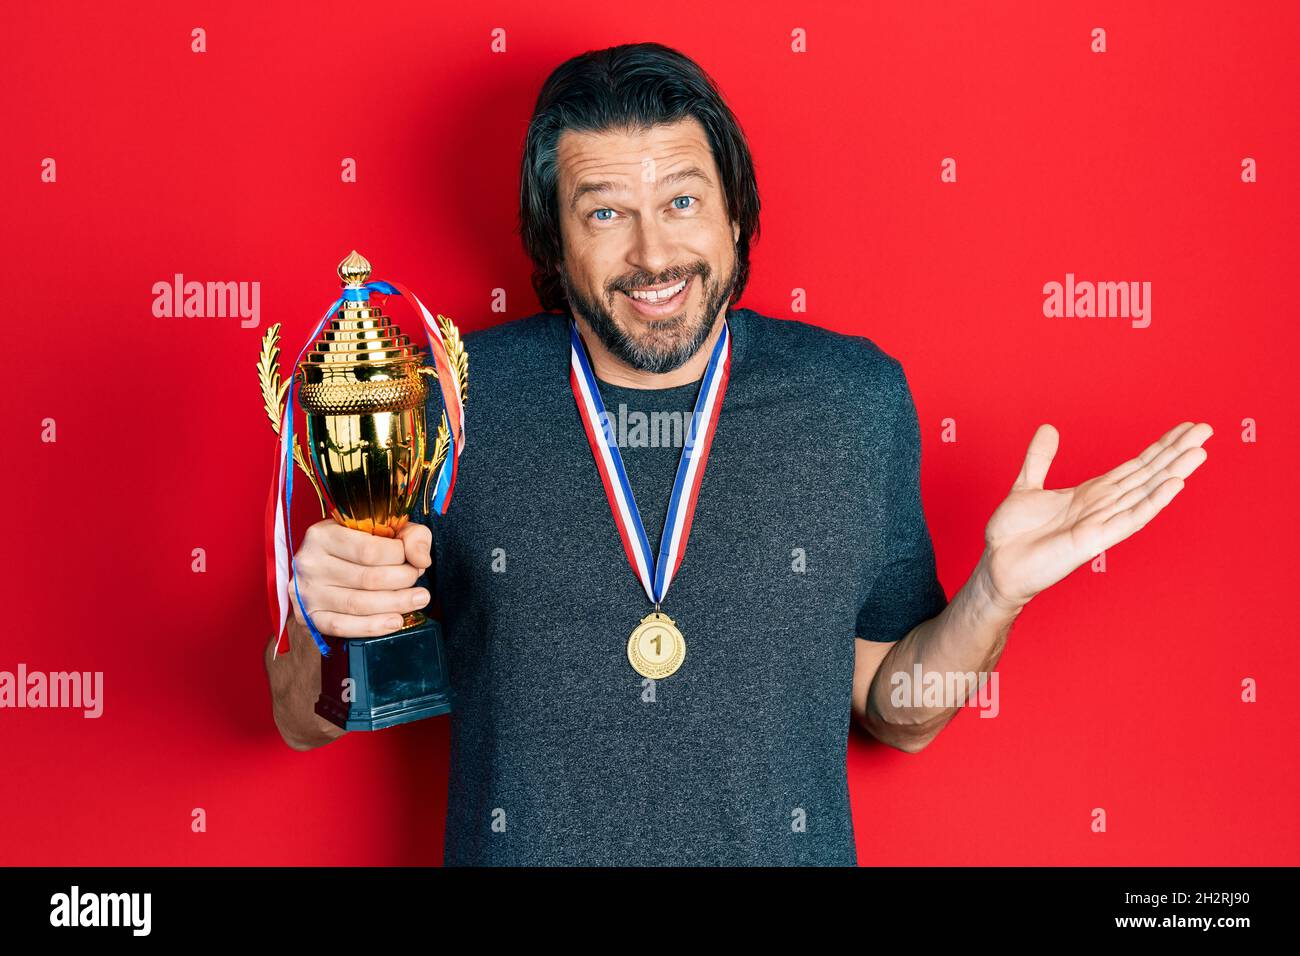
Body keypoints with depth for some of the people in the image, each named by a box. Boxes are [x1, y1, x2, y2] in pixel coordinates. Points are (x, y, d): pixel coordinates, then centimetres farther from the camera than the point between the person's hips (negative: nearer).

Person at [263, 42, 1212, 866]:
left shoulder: (857, 399, -6)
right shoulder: (453, 403, -10)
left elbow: (894, 711, 3)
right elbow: (306, 720, -4)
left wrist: (995, 592, -14)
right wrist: (324, 621, -24)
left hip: (788, 847, 1)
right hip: (517, 847, 0)